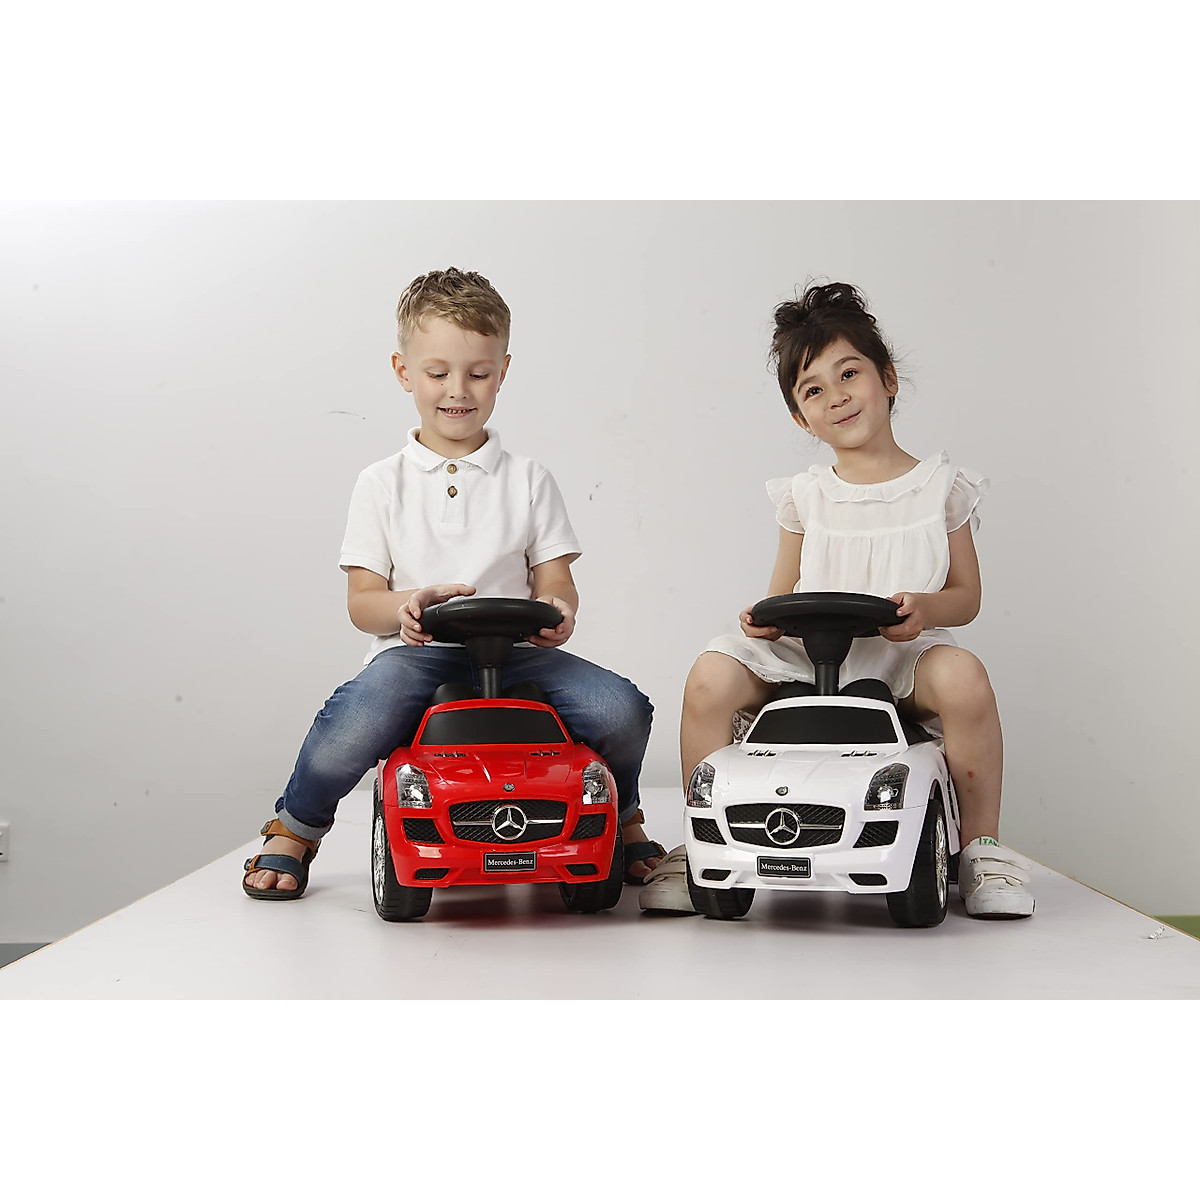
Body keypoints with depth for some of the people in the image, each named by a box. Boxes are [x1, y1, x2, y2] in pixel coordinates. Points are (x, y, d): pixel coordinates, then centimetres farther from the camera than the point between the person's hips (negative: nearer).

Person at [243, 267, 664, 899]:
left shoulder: (528, 479, 14)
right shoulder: (383, 484, 11)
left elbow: (555, 581, 9)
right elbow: (361, 600, 6)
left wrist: (558, 611, -16)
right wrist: (407, 605, -18)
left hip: (516, 654, 2)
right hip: (414, 655, -1)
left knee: (621, 708, -26)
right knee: (345, 737, -34)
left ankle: (621, 818, 10)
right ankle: (295, 831, 2)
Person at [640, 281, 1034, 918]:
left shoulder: (940, 485, 6)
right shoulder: (805, 496, 10)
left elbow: (966, 596, 7)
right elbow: (785, 593, 14)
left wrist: (924, 608, -16)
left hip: (902, 657, -1)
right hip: (805, 656, 2)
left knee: (963, 677, -34)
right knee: (710, 678, -24)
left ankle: (982, 847, -13)